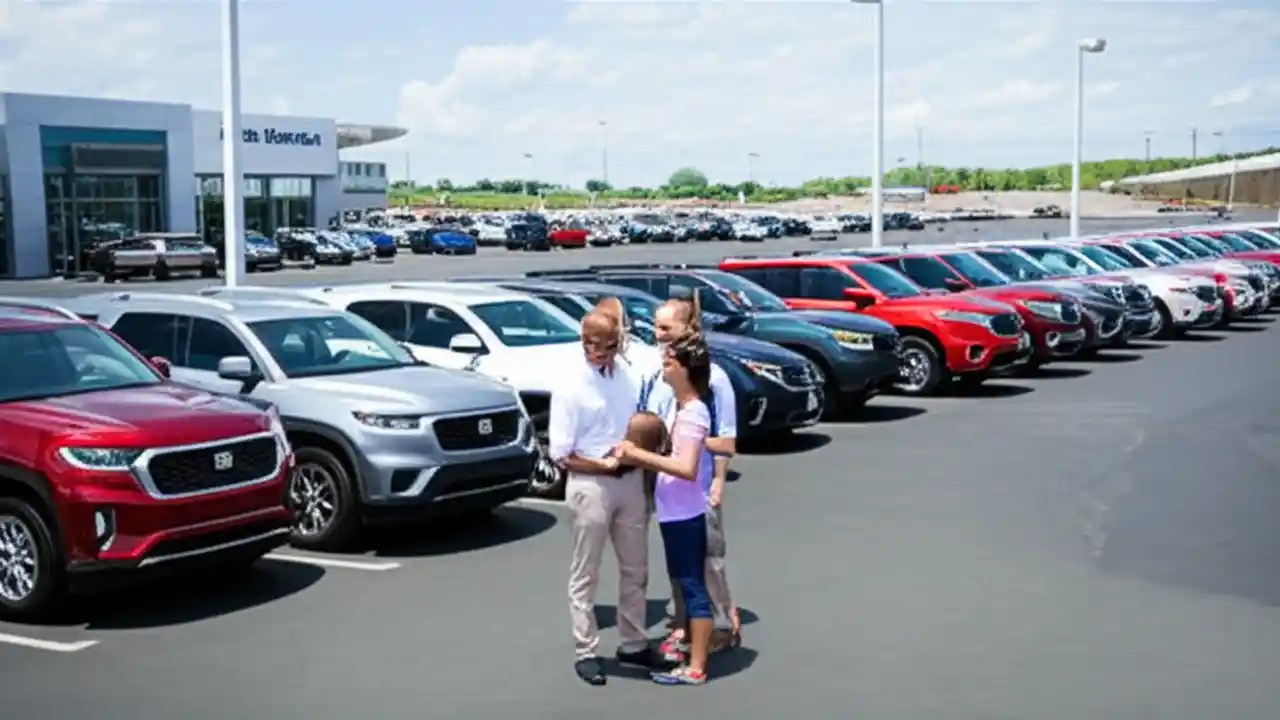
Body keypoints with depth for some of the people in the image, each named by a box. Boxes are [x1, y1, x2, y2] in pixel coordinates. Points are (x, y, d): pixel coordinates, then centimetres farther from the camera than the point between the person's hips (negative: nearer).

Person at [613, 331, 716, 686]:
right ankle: (691, 653, 26)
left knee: (692, 587, -3)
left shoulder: (693, 413, -18)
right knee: (686, 585, 16)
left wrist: (640, 455, -23)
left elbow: (686, 468, -28)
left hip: (685, 514, -10)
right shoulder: (682, 409, 11)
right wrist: (636, 457, 1)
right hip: (675, 513, 10)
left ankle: (695, 668, 3)